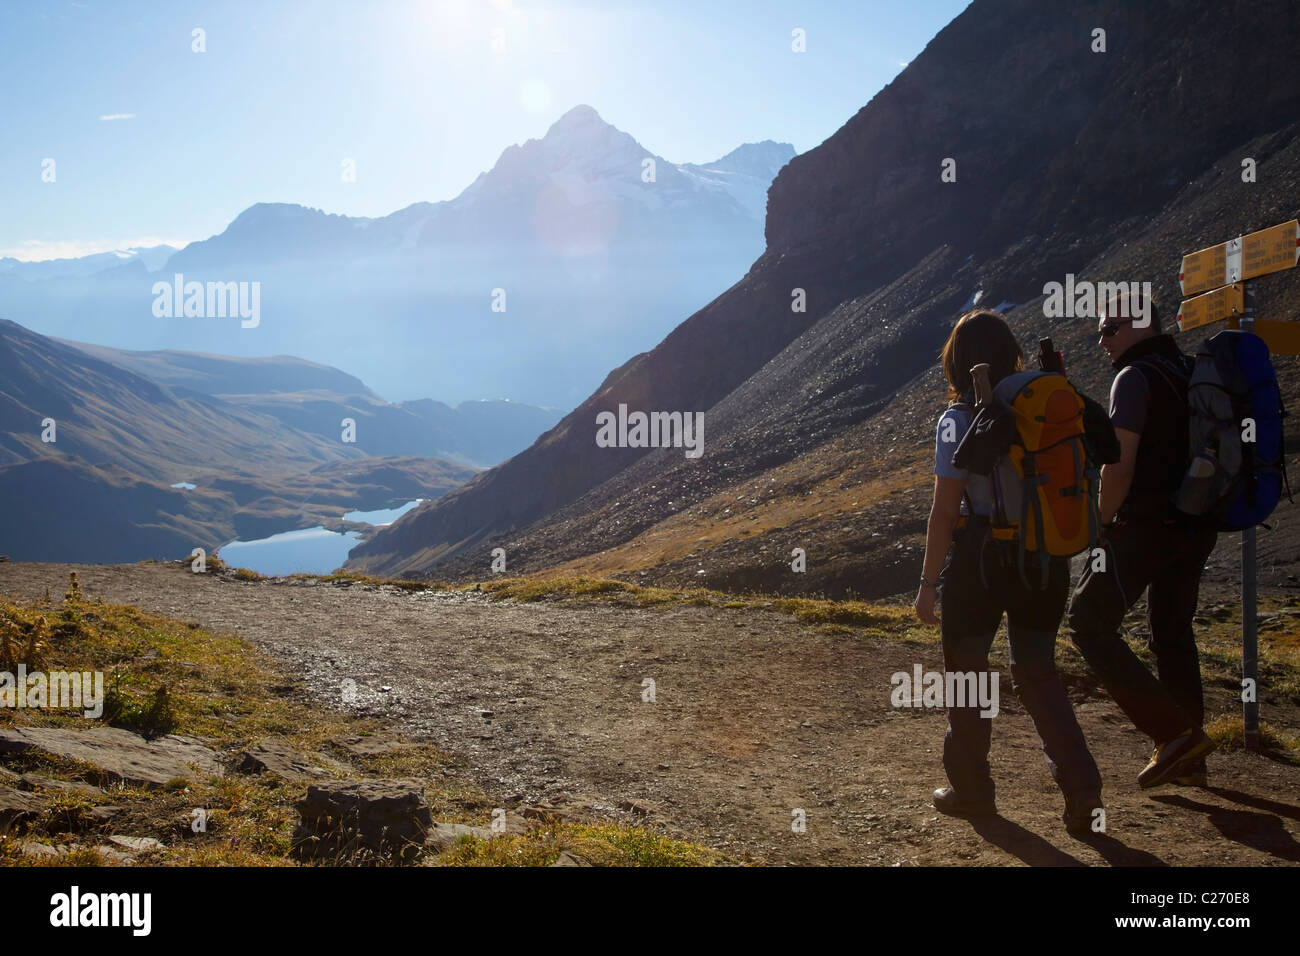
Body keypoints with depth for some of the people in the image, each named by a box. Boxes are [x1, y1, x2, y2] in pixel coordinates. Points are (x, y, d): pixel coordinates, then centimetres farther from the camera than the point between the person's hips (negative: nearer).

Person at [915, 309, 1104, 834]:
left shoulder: (958, 421, -13)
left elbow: (944, 510, -14)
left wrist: (929, 583, -7)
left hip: (980, 560, -4)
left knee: (965, 670, 13)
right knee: (1037, 669, 16)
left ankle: (971, 788, 23)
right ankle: (1080, 784, 4)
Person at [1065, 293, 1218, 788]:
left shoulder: (1135, 378, -12)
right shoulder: (1192, 373, 14)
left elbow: (1121, 465, -18)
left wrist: (1102, 523, -6)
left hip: (1145, 526, -9)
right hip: (1197, 529, 9)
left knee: (1088, 621, -2)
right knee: (1173, 633, 17)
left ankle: (1172, 733, -10)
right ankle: (1187, 758, 21)